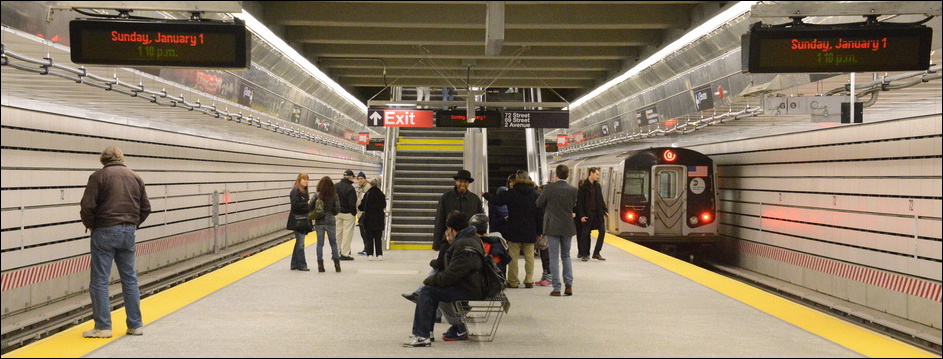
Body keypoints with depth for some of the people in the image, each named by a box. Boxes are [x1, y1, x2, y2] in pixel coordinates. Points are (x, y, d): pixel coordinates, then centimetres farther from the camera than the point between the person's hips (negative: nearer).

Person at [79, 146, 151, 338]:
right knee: (130, 279, 11)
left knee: (99, 280, 2)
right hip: (128, 232, 5)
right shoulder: (135, 177, 12)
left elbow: (87, 206, -10)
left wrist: (90, 225, 5)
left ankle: (103, 327, 1)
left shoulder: (98, 176, -3)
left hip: (105, 232, -4)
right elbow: (146, 208, 12)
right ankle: (135, 325, 13)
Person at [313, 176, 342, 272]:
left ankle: (320, 265, 6)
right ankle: (337, 264, 12)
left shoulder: (317, 195, -9)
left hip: (319, 222, -1)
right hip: (331, 221, 1)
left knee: (320, 244, 7)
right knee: (333, 243, 12)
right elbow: (337, 209, -3)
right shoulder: (334, 195, -6)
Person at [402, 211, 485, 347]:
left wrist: (429, 280, -9)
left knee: (427, 291, -14)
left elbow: (450, 275, -23)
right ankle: (459, 328, 28)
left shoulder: (463, 245, -20)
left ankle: (421, 335, -17)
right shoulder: (472, 239, 13)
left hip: (470, 291, -11)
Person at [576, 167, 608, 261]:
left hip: (598, 213, 6)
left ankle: (596, 253, 8)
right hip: (588, 214, -5)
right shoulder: (584, 187, -7)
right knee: (585, 234, 0)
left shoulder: (598, 186, 11)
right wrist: (581, 215, -13)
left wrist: (605, 211, 9)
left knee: (602, 231, -1)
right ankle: (584, 254, 9)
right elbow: (579, 202, -8)